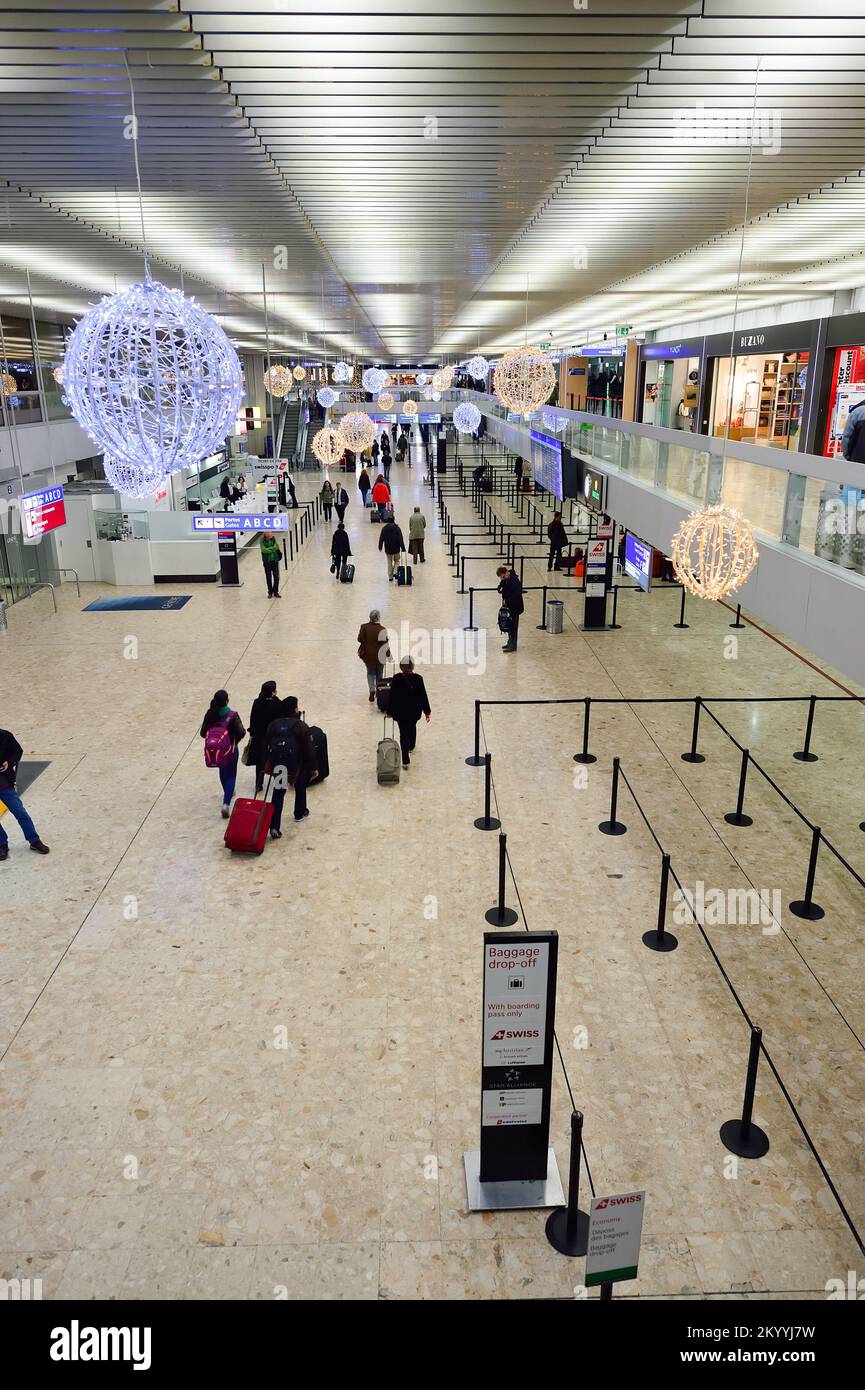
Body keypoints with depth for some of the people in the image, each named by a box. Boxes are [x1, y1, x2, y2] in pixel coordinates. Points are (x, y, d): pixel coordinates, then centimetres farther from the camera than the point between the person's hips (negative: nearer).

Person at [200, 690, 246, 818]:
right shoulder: (232, 715, -23)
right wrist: (236, 740, -1)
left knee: (222, 771, 28)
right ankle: (226, 804, -8)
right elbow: (241, 733, -23)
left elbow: (203, 733, -5)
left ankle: (228, 792, 52)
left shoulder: (210, 715, -11)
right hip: (230, 749, -4)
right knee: (231, 775, 7)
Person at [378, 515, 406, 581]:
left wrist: (380, 547, 12)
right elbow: (400, 539, -10)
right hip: (396, 548, -1)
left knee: (389, 562, 11)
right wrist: (402, 547, -9)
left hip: (388, 549, 1)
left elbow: (381, 538, 1)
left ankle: (390, 576, 13)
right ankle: (395, 572, -6)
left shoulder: (384, 528, -3)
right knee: (397, 561, 16)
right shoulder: (397, 528, -7)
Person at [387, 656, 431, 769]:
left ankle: (405, 760, 1)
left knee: (403, 733, 4)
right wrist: (427, 712, 2)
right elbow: (423, 696, -7)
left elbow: (392, 696, -8)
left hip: (400, 711, -2)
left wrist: (390, 711, 3)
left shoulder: (397, 678, -15)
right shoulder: (418, 678, -13)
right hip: (415, 711, 2)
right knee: (412, 727, 29)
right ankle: (411, 747, 52)